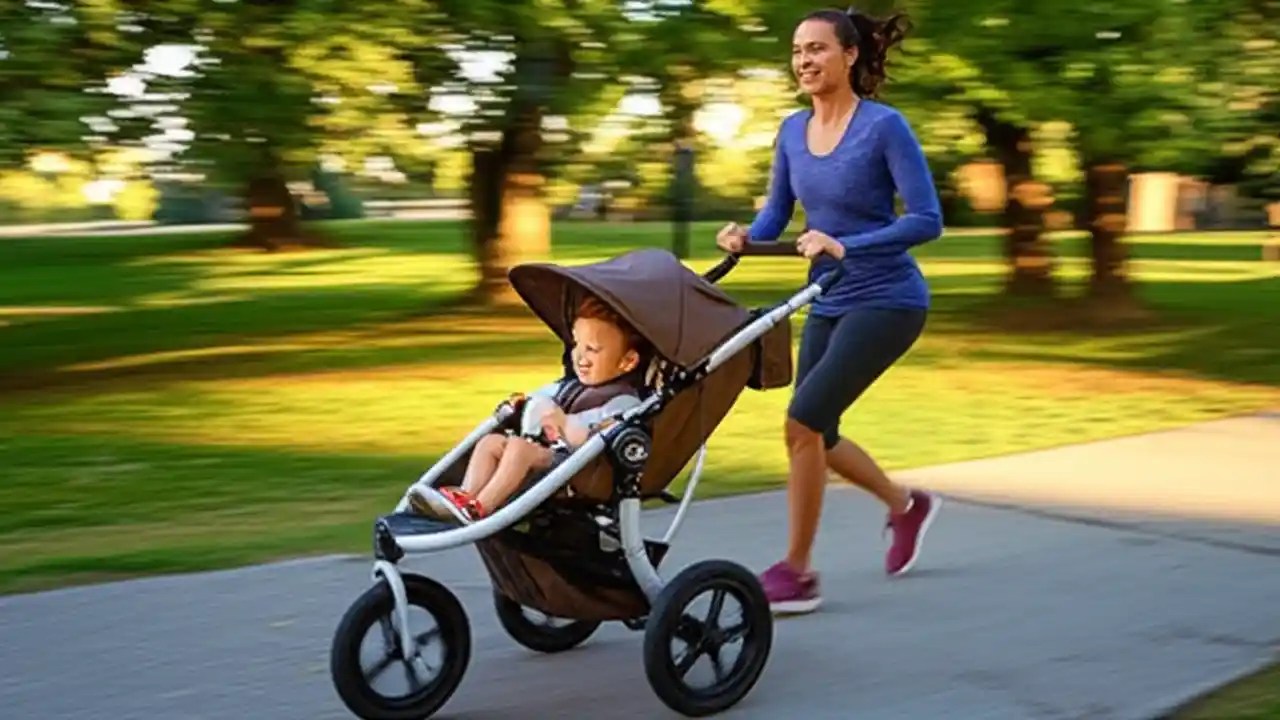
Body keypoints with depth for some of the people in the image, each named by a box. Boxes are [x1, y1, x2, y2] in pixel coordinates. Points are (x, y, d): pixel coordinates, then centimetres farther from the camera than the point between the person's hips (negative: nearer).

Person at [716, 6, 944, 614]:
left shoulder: (884, 126, -15)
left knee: (803, 421, -16)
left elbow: (927, 220, -18)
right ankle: (906, 505, 40)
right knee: (816, 434, 13)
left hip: (886, 301, -7)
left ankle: (797, 573, -2)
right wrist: (746, 235, -11)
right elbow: (777, 212, 11)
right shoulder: (792, 130, 3)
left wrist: (845, 246, -28)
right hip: (828, 301, 7)